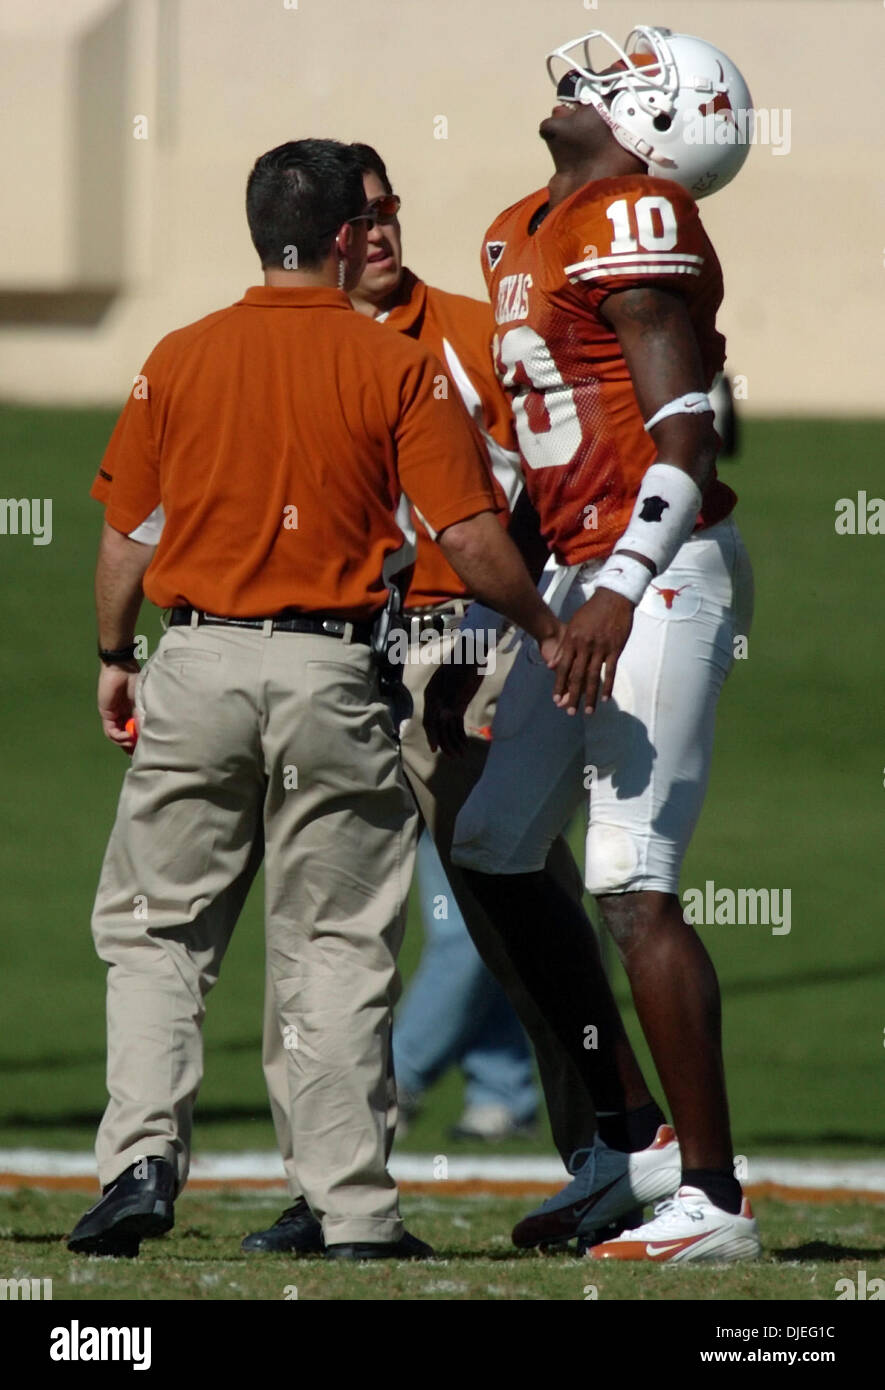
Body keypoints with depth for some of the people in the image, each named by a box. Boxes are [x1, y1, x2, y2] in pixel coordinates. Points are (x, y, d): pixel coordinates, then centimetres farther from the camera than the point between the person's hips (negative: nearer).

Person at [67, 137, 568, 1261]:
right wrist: (545, 628, 6)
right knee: (335, 952, 5)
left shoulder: (180, 359, 3)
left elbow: (127, 534, 7)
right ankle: (354, 1212, 5)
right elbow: (468, 536, -8)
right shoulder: (396, 369, -4)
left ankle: (142, 1158, -5)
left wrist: (113, 657, 21)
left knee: (155, 932, 11)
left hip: (197, 663, 1)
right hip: (331, 670, -1)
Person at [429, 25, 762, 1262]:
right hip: (579, 578, 10)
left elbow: (682, 436, -18)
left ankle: (714, 1197, -8)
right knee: (494, 849, 14)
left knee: (636, 888, -11)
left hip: (658, 577, -10)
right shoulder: (525, 236, 17)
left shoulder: (635, 227, -12)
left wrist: (620, 590, -26)